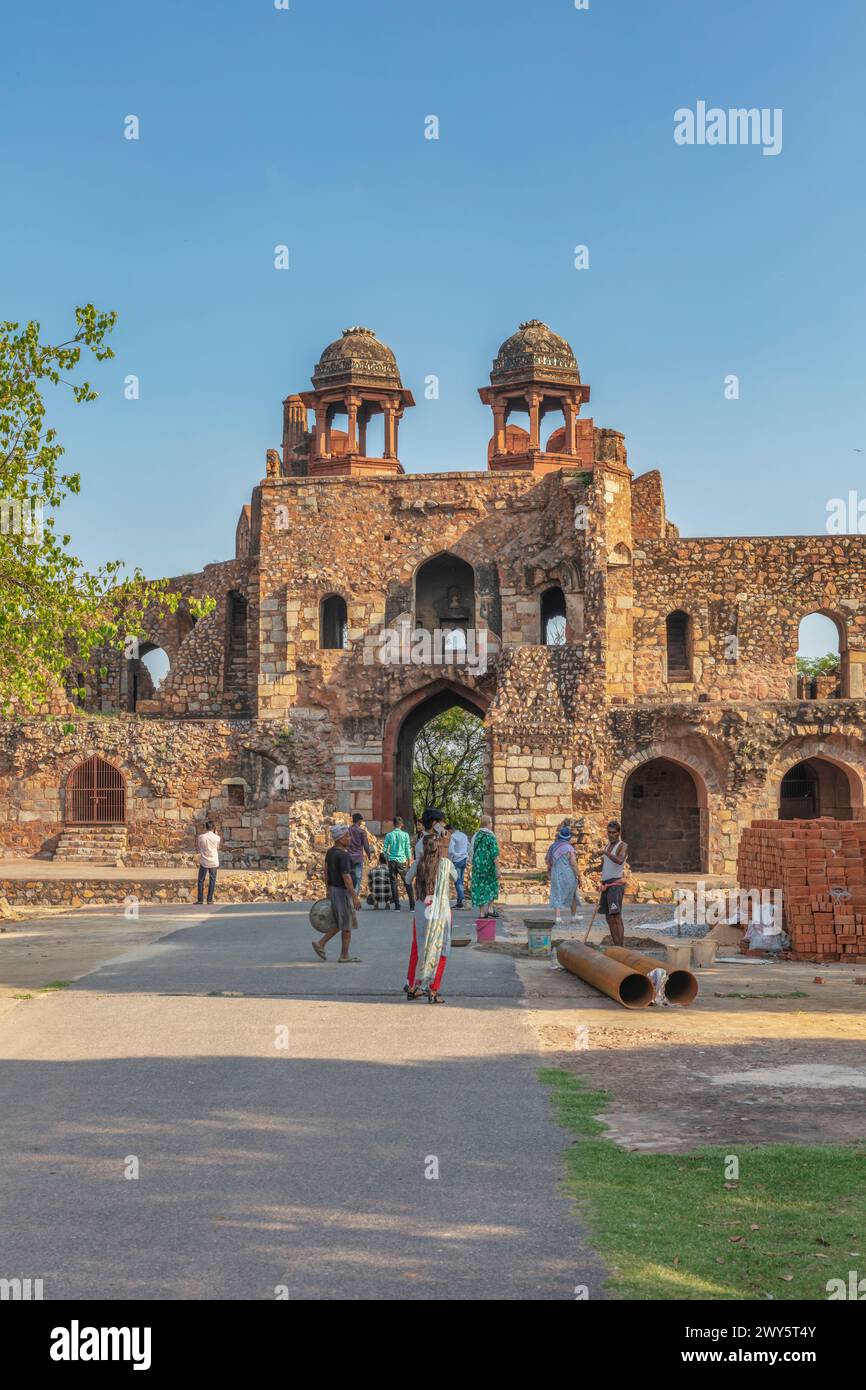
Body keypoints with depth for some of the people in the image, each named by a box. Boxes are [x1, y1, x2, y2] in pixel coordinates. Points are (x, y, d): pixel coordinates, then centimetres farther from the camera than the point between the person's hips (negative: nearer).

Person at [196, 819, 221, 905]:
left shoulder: (201, 837, -7)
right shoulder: (217, 837, -6)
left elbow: (199, 849, 4)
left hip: (204, 862, 0)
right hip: (214, 862, 1)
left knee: (201, 880, 9)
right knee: (212, 881, 7)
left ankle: (200, 900, 7)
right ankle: (209, 900, 5)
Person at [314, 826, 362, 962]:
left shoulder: (330, 852, 7)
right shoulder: (343, 855, -21)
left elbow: (326, 872, 15)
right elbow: (346, 877, -25)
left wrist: (328, 890, 23)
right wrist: (355, 897, -23)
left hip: (333, 890, 9)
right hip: (343, 891, -9)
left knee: (339, 923, 20)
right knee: (347, 925, 3)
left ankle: (321, 943, 16)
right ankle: (344, 956, 10)